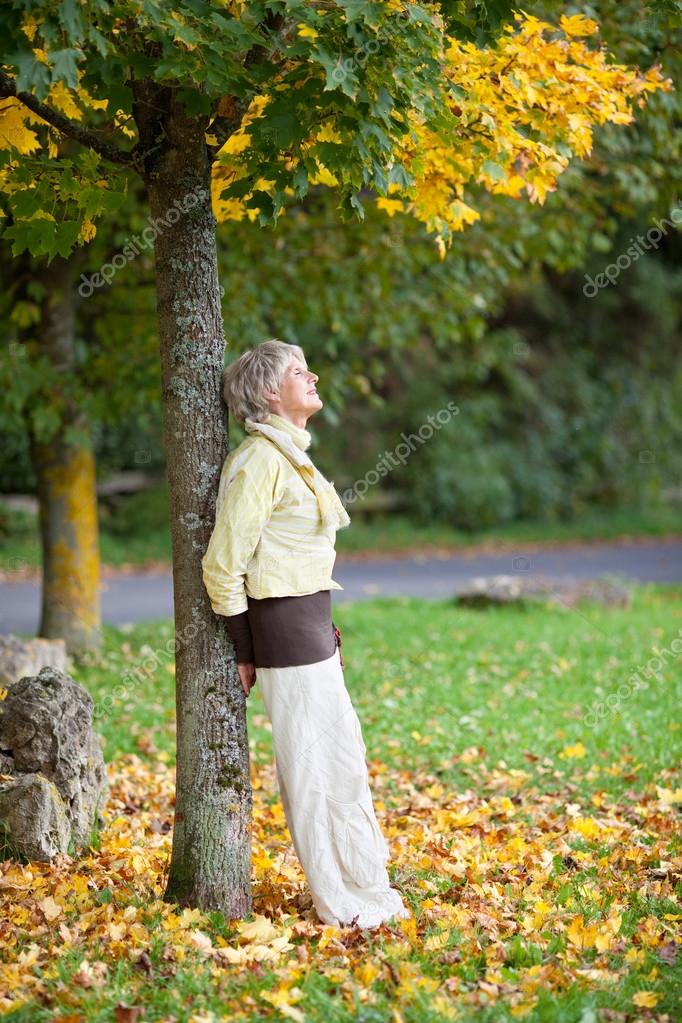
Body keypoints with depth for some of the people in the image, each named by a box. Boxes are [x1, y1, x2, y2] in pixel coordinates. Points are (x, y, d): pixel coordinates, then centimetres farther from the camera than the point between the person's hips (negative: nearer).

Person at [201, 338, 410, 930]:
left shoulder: (291, 455, 14)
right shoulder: (262, 459, -16)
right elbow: (223, 563, -18)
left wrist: (324, 628, 18)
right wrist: (244, 650, -12)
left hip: (310, 619, 10)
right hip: (285, 623, -10)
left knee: (342, 756, 17)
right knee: (319, 767, -1)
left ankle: (364, 888, 28)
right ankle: (345, 903, 9)